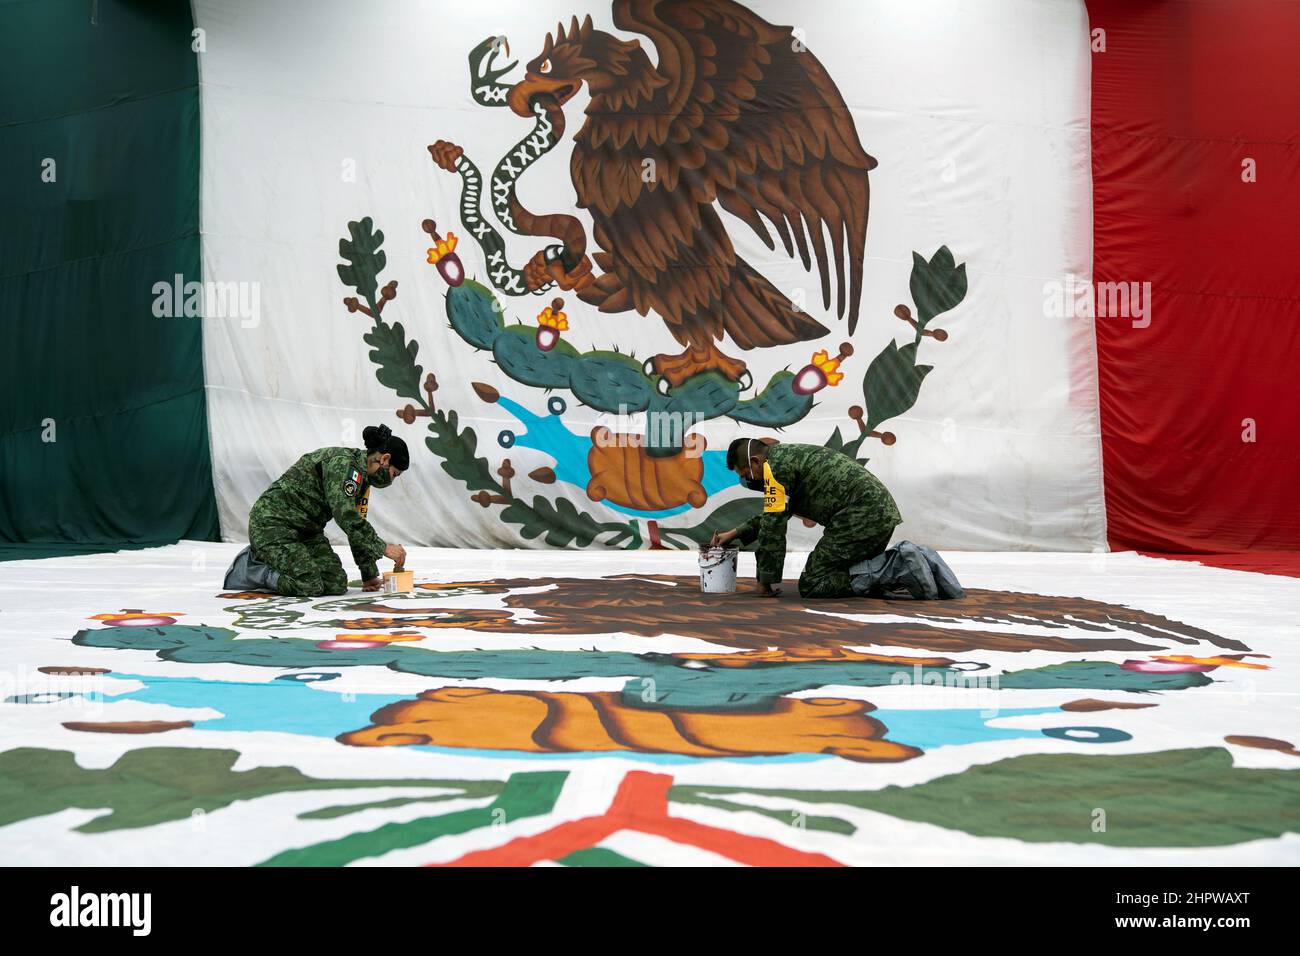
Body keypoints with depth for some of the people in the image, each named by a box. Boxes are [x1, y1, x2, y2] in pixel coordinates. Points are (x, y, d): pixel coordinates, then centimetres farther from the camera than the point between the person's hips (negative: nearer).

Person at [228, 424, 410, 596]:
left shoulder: (363, 476, 9)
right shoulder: (341, 463, -21)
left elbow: (359, 526, 14)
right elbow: (347, 518, -28)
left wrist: (369, 575, 11)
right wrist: (383, 549, -21)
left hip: (306, 530, 10)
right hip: (272, 523, -9)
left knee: (337, 585, -7)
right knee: (310, 586, -23)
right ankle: (250, 565, 0)